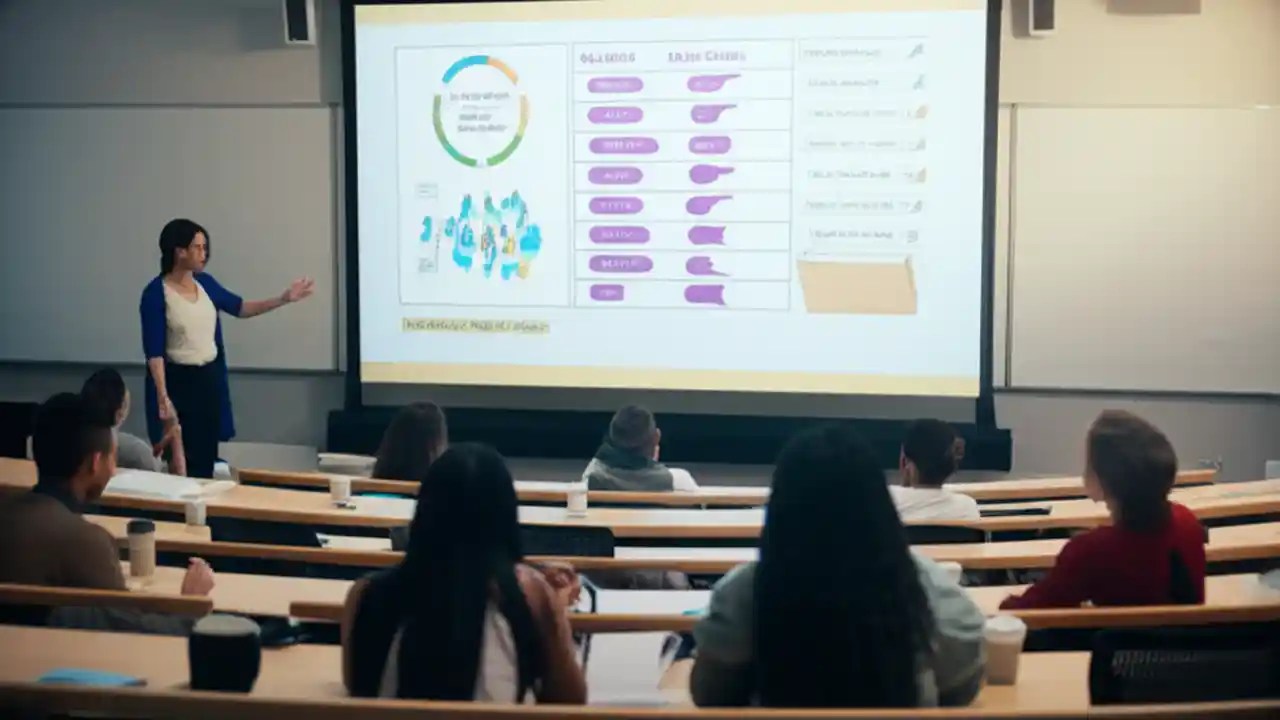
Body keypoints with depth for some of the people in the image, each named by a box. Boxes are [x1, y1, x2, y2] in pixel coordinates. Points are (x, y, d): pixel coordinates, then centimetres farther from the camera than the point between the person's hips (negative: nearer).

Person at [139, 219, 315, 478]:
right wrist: (163, 397, -23)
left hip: (210, 378, 6)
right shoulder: (156, 293, -12)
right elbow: (154, 351, -15)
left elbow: (239, 308, 19)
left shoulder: (205, 283, 6)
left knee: (206, 458, 10)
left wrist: (284, 299, 10)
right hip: (177, 381, -6)